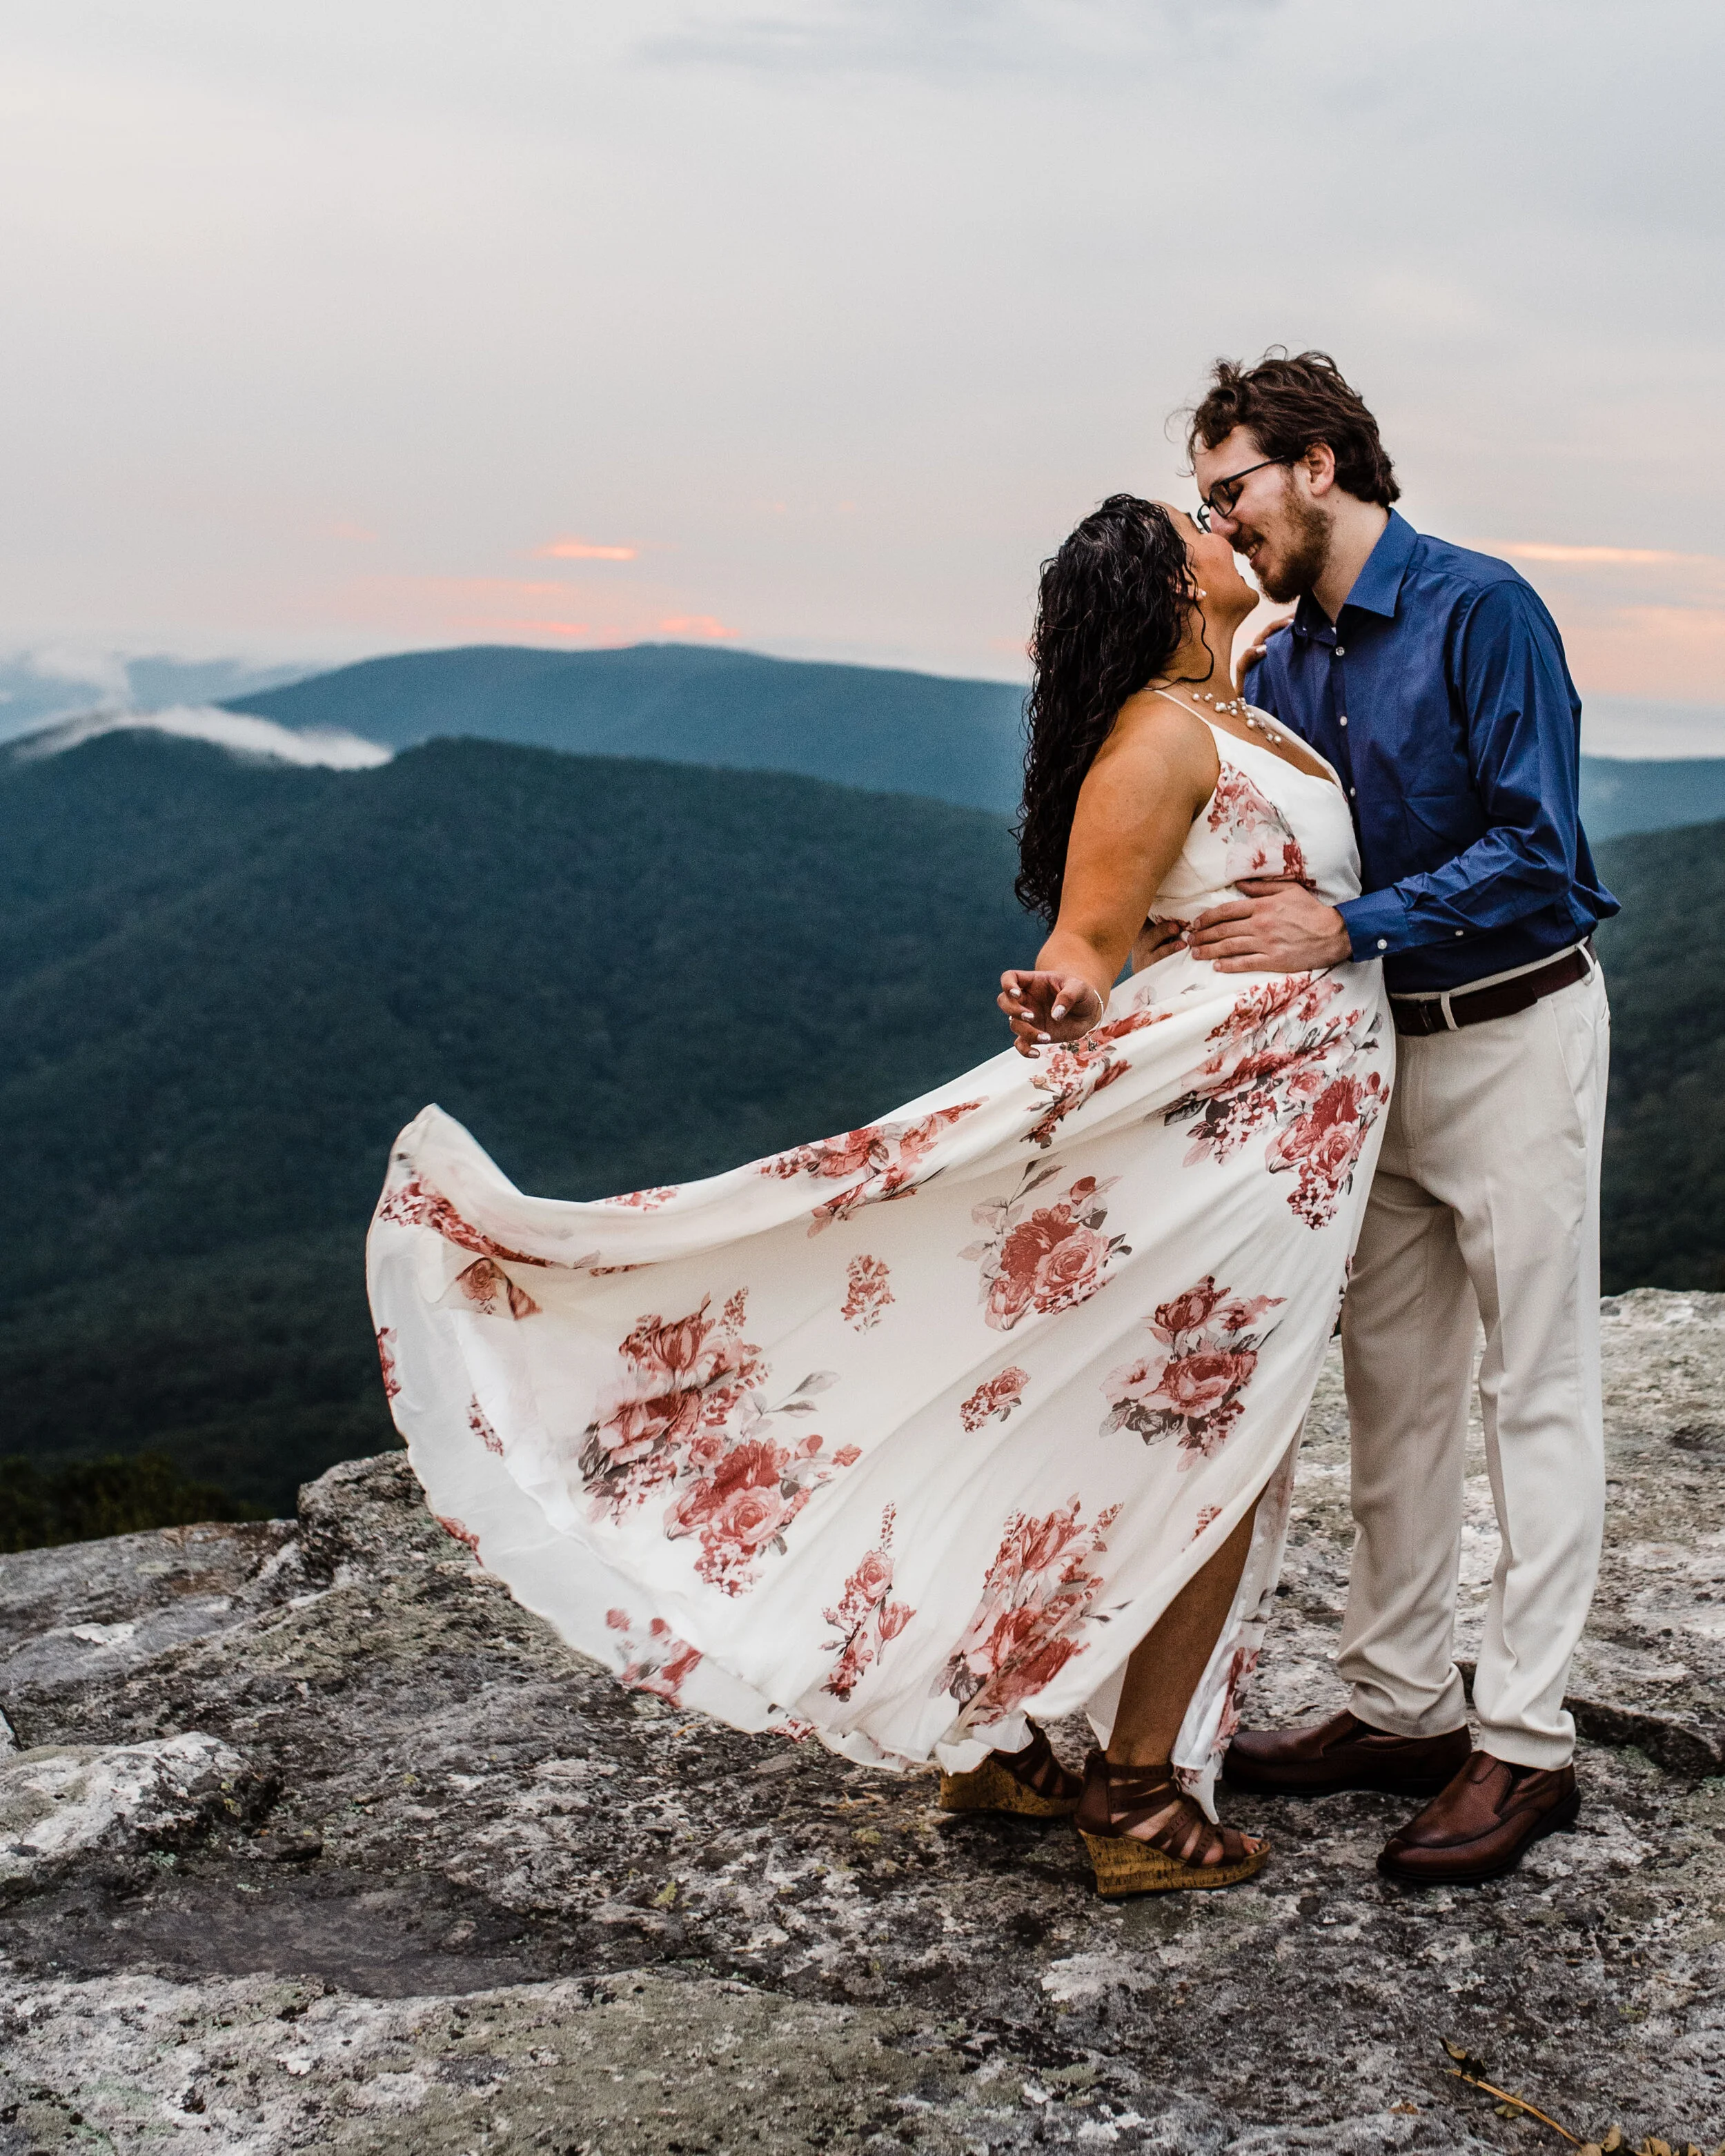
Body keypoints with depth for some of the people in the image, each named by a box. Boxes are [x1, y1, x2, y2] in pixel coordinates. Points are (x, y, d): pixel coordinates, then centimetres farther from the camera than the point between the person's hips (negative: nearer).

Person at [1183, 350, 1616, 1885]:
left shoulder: (1480, 609, -13)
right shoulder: (1281, 668, 8)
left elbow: (1538, 850, -19)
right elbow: (1241, 866, 7)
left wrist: (1350, 930, -27)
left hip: (1514, 1032, -7)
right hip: (1376, 1049, 7)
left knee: (1534, 1389, -1)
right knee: (1392, 1385, 10)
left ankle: (1525, 1743, 5)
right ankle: (1400, 1701, 21)